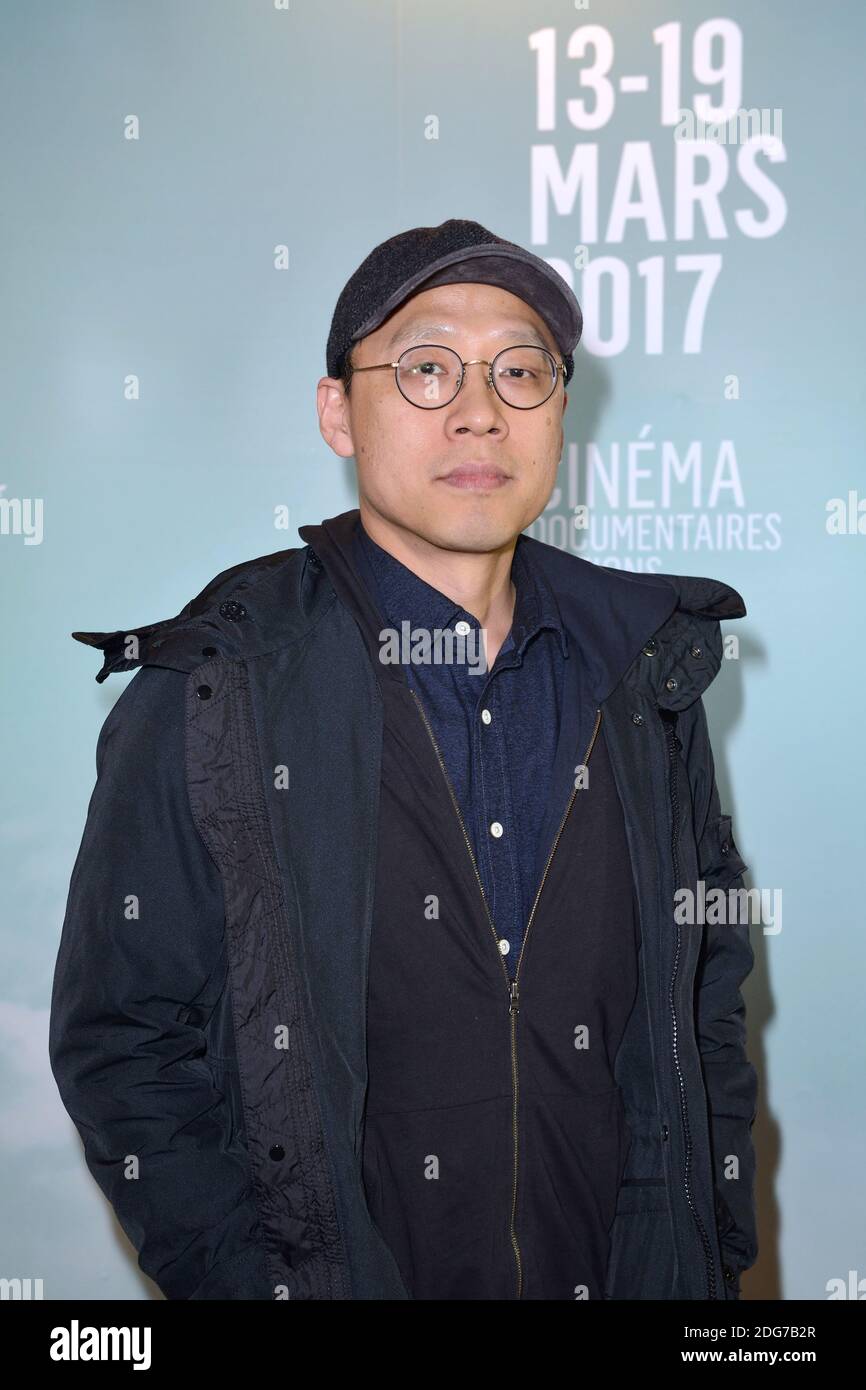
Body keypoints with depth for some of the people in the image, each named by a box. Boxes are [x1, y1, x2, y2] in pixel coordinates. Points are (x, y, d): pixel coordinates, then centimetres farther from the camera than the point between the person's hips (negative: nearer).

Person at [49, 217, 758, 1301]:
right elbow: (124, 1044, -9)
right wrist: (262, 1278, -16)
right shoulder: (211, 695, -12)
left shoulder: (644, 666, -1)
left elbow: (710, 974, 7)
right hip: (334, 1271, -3)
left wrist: (721, 1251, 2)